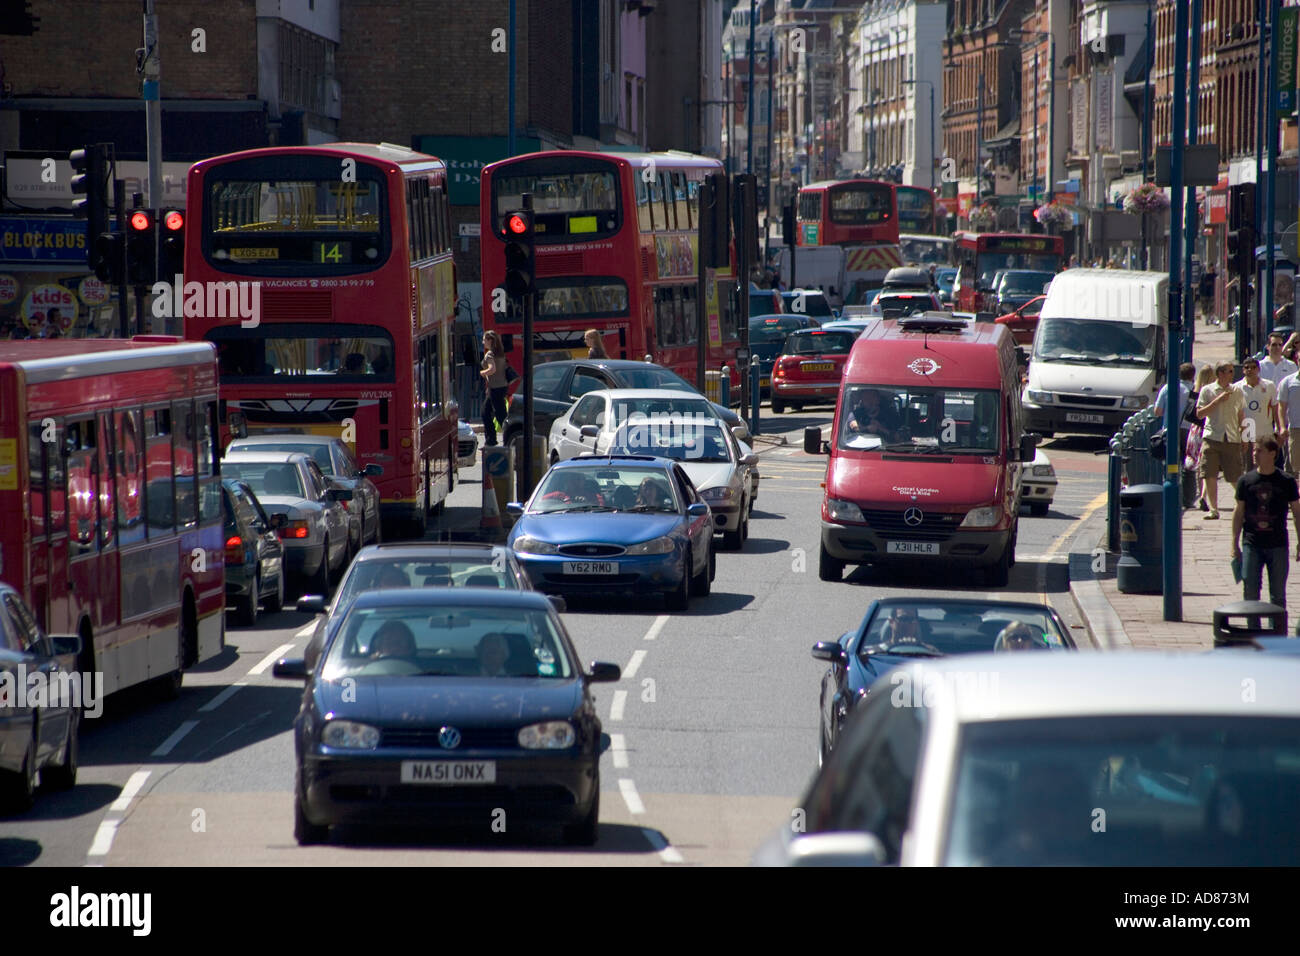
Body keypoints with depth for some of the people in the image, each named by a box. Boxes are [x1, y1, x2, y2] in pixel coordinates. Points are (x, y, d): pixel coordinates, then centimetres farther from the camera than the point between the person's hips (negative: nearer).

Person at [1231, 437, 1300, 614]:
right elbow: (1239, 513, 8)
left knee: (1278, 594, 3)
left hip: (1278, 546, -1)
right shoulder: (1245, 480, 3)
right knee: (1250, 592, -1)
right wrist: (1235, 544, 5)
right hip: (1251, 544, 1)